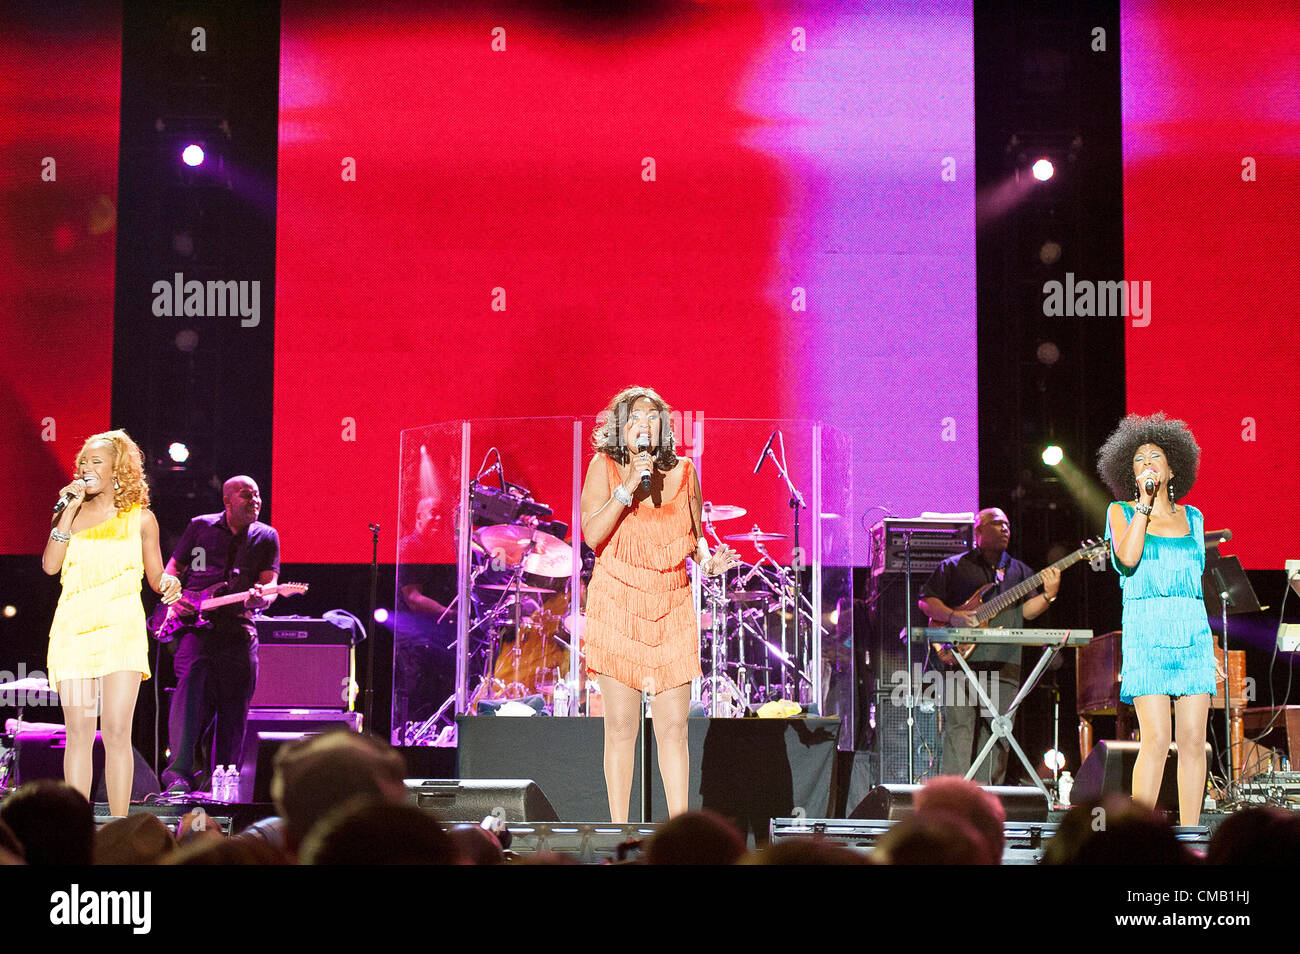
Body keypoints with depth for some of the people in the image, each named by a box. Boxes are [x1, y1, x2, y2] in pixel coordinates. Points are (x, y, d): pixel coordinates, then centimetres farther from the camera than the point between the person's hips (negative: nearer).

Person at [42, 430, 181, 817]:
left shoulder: (141, 517, 6)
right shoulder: (73, 512, 10)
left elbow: (155, 574, 15)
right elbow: (50, 565, -2)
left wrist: (170, 581, -8)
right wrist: (69, 512, -6)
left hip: (121, 629, -2)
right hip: (74, 627, 2)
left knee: (116, 732, -9)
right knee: (78, 733, 1)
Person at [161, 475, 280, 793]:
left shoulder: (266, 537, 10)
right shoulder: (200, 526, 9)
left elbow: (270, 583, 1)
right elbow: (173, 567, 17)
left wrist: (261, 598, -23)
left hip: (238, 630, 2)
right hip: (195, 625, -2)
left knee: (234, 713, 2)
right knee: (191, 685, -24)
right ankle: (180, 773, -28)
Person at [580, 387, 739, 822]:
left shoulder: (682, 472, 9)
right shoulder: (605, 467, 2)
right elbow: (592, 533, -9)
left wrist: (707, 559, -3)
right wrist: (629, 485, -14)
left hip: (672, 608, 2)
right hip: (617, 606, -2)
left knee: (673, 724, -1)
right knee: (621, 724, -4)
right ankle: (619, 829, 2)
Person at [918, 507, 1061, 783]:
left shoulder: (1019, 571, 22)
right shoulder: (954, 566, 12)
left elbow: (1026, 611, 11)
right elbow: (926, 600, 6)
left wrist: (1048, 595, -7)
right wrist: (953, 616, -11)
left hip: (1003, 666, 4)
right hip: (960, 664, -3)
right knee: (957, 729, -11)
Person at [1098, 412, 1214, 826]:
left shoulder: (1192, 517, 16)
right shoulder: (1121, 511, 6)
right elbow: (1128, 558, -13)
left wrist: (1211, 642, 15)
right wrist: (1145, 502, -8)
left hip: (1193, 633, 4)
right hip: (1146, 632, -4)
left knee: (1194, 740, -2)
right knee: (1156, 740, -13)